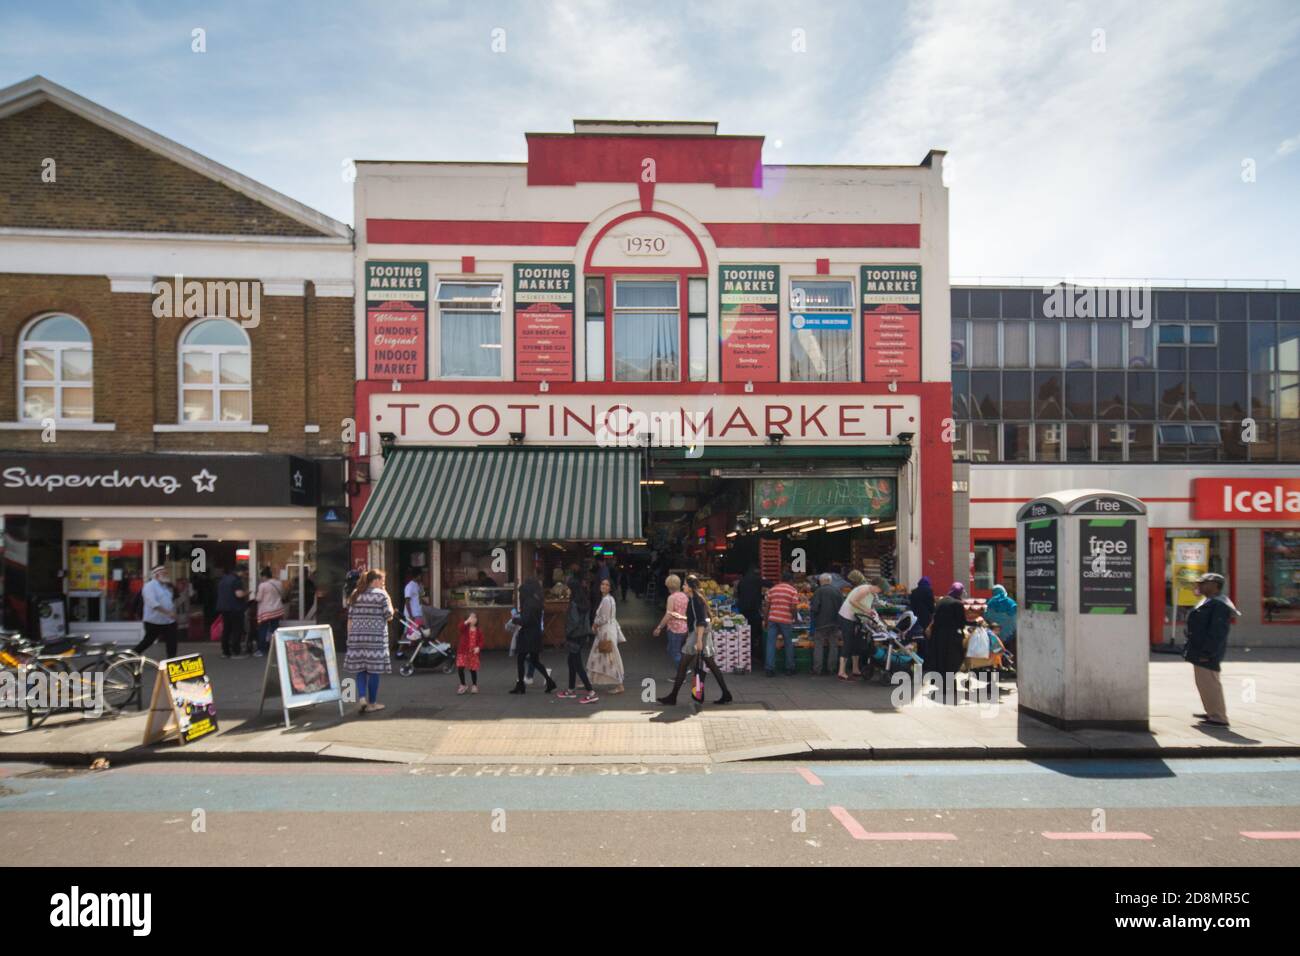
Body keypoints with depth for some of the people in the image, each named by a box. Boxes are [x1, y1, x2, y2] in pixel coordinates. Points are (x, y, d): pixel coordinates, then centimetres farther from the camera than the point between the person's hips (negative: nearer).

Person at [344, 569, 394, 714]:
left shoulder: (356, 594, 12)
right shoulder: (381, 594, -2)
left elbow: (350, 618, 10)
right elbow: (388, 616, -4)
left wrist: (350, 636, 15)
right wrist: (389, 600, 8)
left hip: (357, 636, 4)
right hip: (376, 637, -4)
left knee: (361, 669, 10)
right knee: (373, 669, 3)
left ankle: (362, 698, -5)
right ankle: (372, 703, 10)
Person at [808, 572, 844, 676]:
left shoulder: (819, 591, -9)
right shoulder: (838, 591, 4)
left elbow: (814, 608, -15)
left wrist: (810, 609, 4)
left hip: (821, 623, -4)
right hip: (835, 623, 4)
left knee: (818, 645, 3)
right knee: (833, 645, 11)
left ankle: (817, 669, 0)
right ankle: (831, 668, 13)